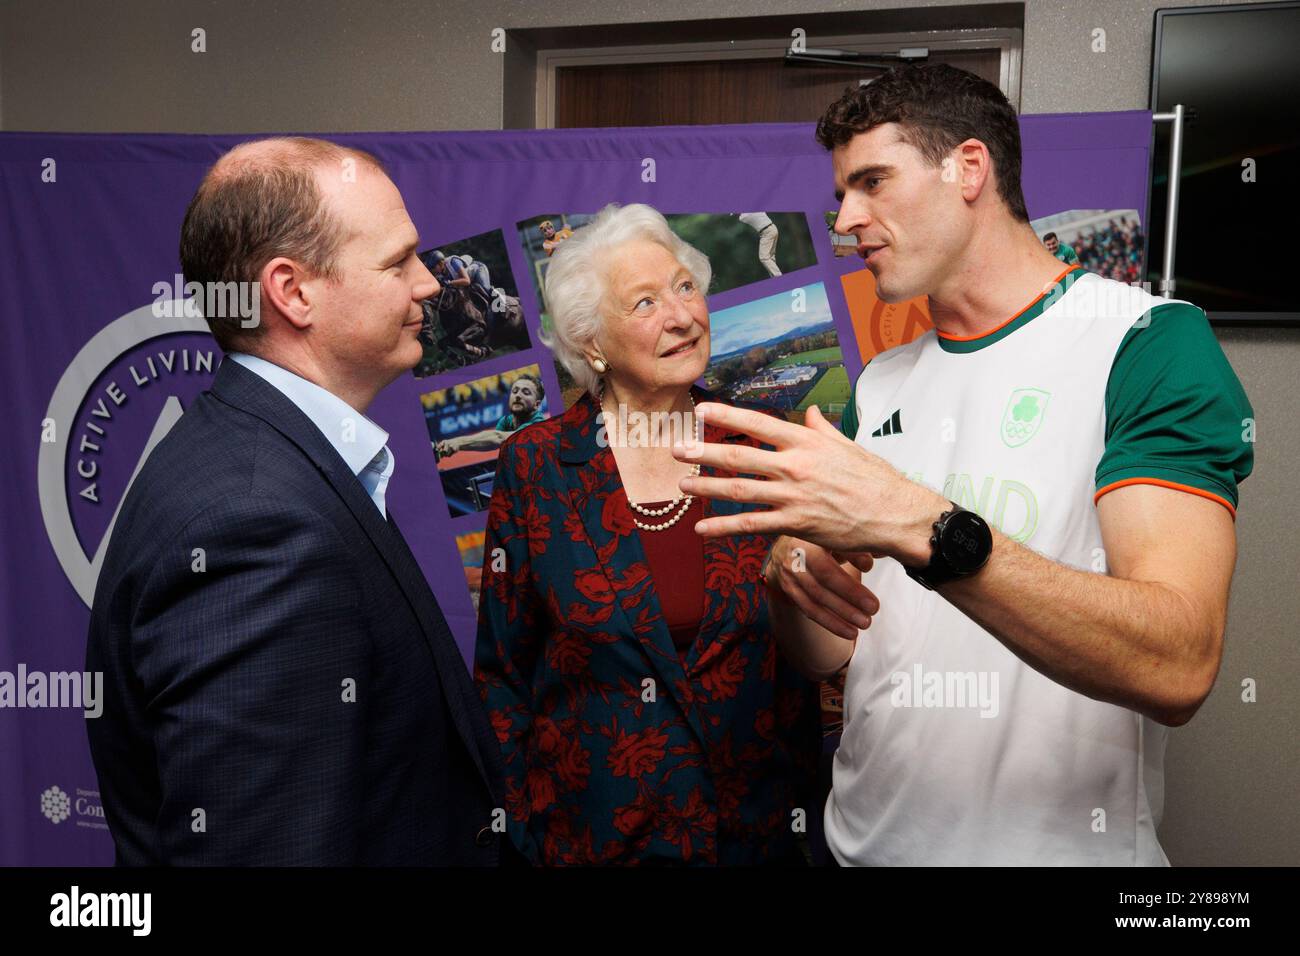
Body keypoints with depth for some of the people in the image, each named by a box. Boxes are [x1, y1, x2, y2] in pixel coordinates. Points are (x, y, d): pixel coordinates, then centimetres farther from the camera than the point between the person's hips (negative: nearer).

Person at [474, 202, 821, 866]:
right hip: (589, 828, -1)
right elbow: (502, 673, -2)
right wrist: (516, 833, -4)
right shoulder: (533, 467, -8)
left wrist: (803, 805, 1)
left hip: (759, 827, 2)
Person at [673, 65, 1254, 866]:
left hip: (1061, 842, -5)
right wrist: (795, 574, -16)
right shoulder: (878, 386, 4)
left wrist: (920, 526, -34)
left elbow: (1178, 668, -24)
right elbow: (826, 656, 5)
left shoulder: (1146, 341, -13)